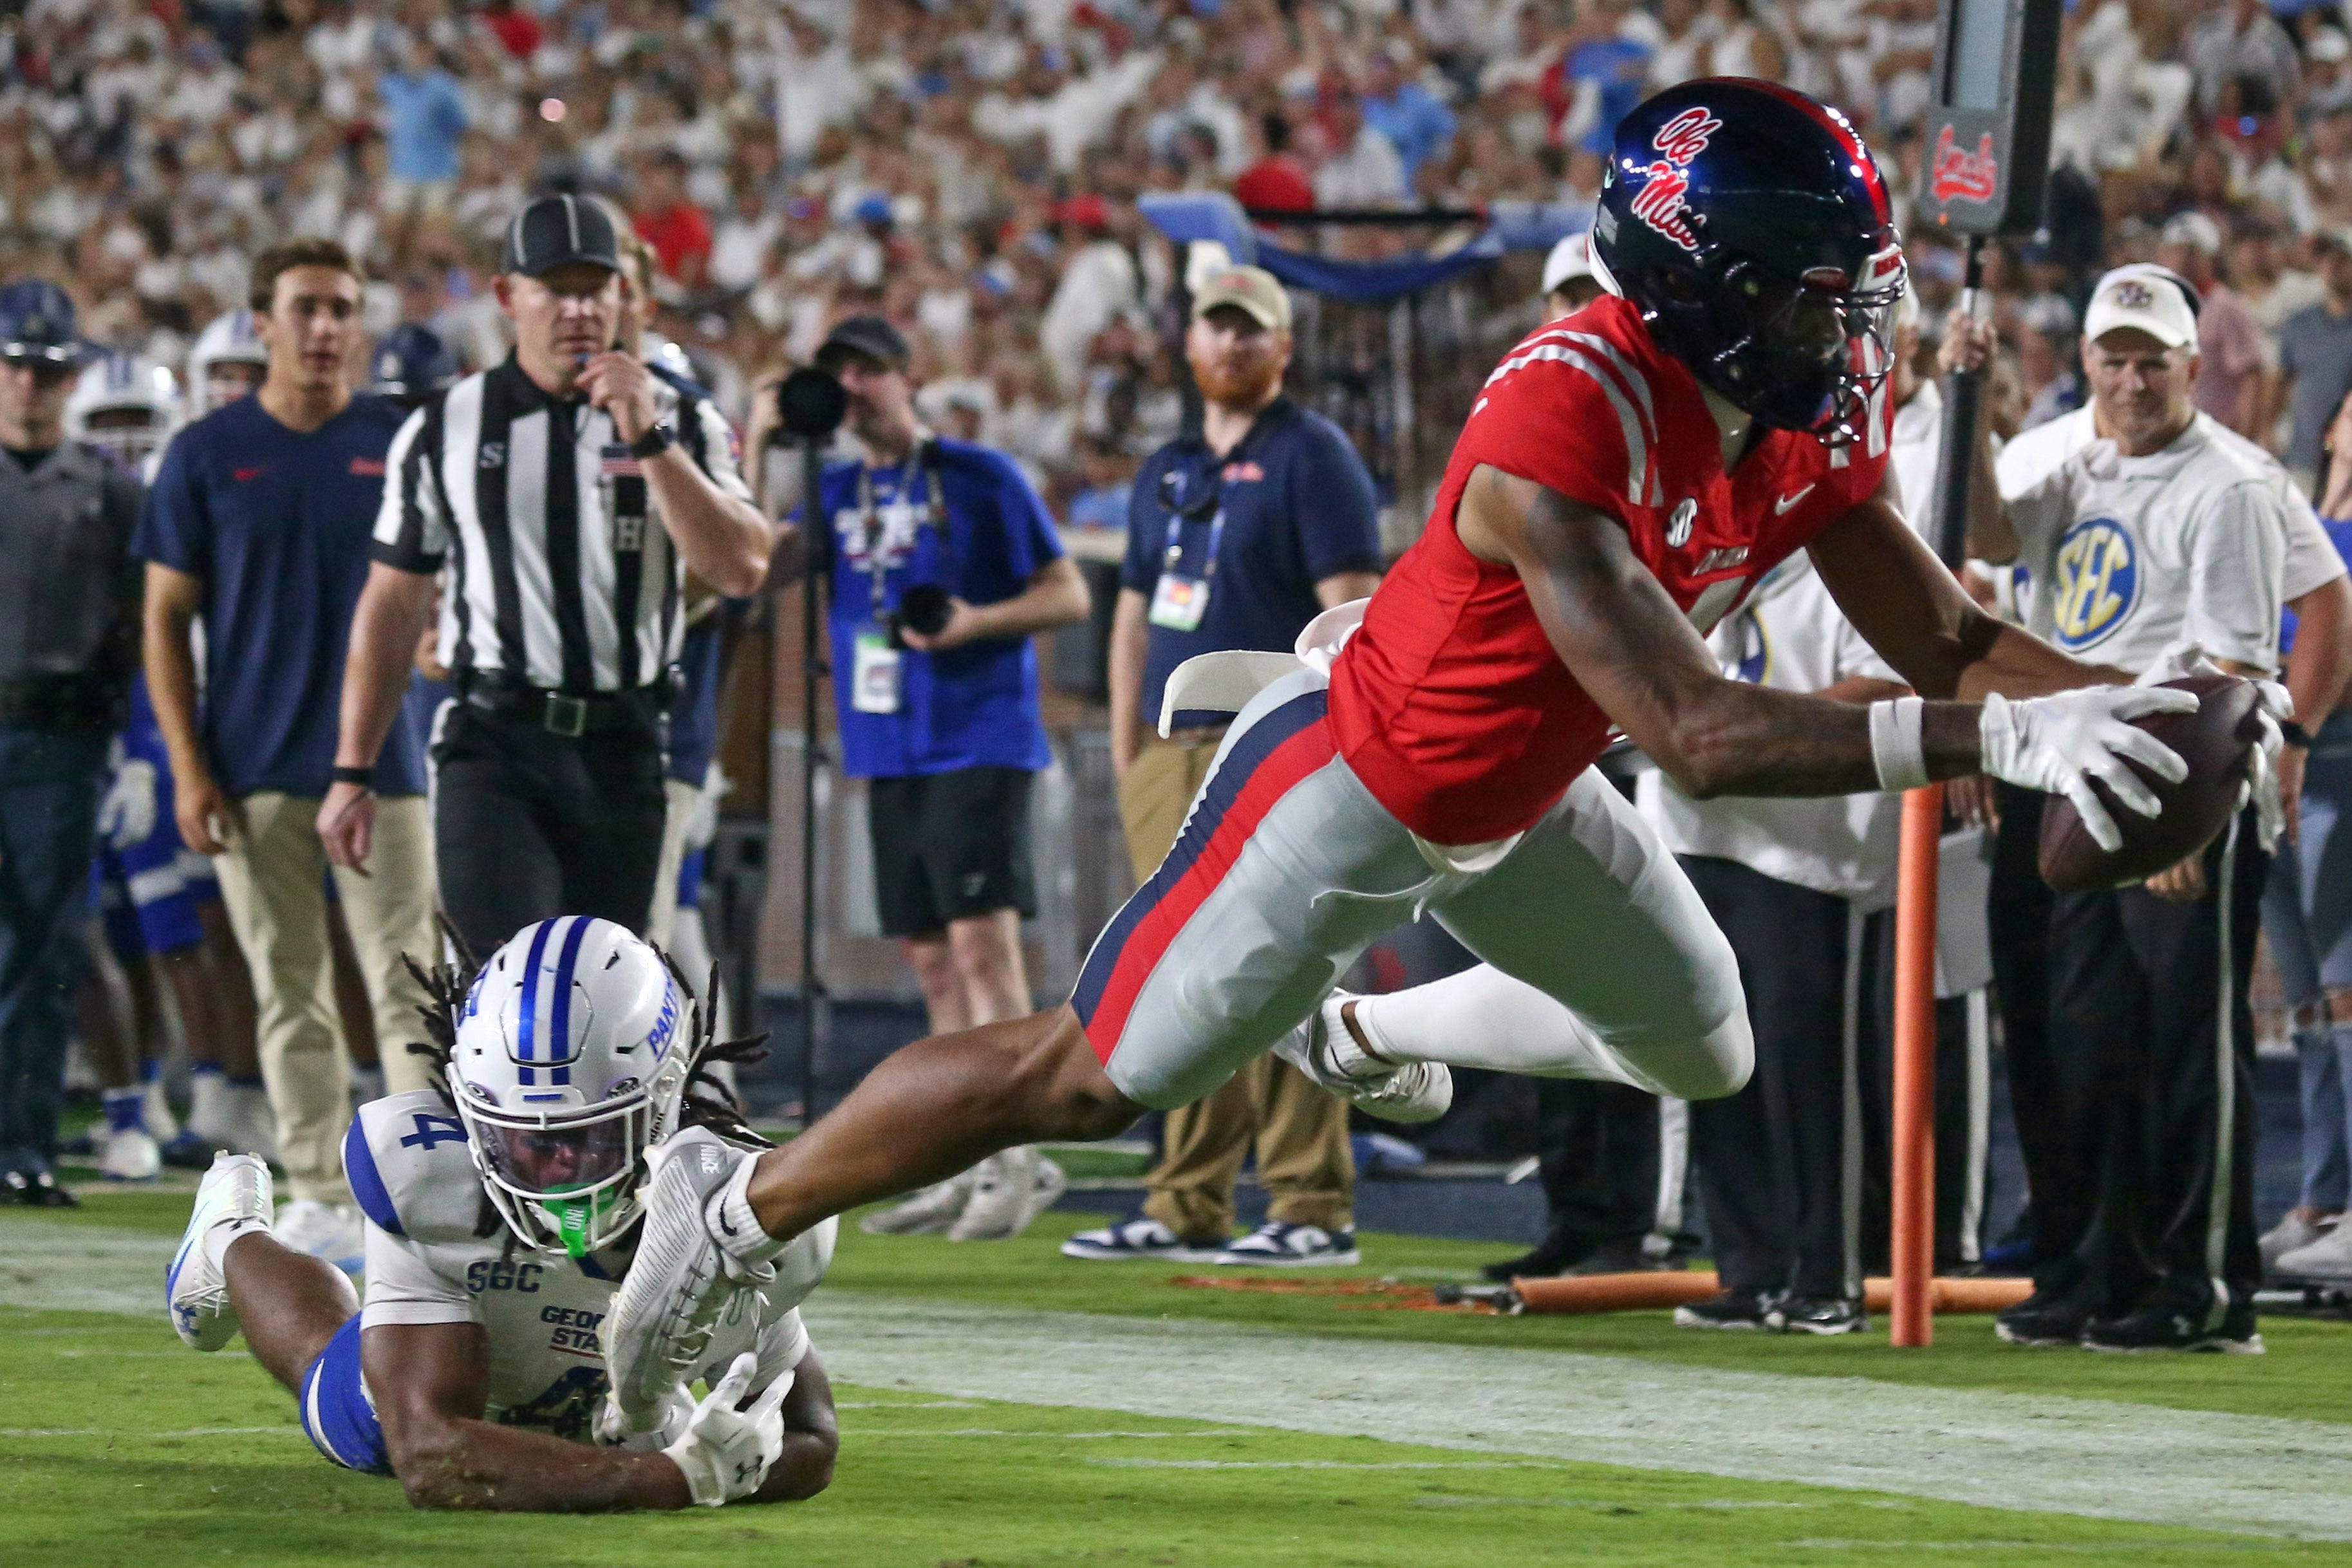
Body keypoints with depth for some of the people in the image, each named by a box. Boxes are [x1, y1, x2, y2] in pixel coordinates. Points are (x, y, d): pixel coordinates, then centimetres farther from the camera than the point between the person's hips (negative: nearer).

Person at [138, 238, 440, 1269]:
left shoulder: (403, 443, 5)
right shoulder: (207, 454, 3)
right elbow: (166, 620, 4)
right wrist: (188, 769, -3)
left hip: (381, 758, 0)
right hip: (256, 774, 0)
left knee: (406, 985, -5)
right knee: (290, 992, 5)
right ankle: (320, 1199, 10)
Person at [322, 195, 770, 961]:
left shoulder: (679, 423, 7)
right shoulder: (447, 429, 6)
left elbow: (741, 569, -8)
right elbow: (391, 607, 9)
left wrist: (648, 440, -16)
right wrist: (352, 773, 6)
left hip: (623, 753, 2)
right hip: (494, 748, -2)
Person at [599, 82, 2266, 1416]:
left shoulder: (1814, 418, -11)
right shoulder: (1565, 429, -37)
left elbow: (1948, 639, -3)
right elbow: (1695, 736, -40)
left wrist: (2128, 706, -22)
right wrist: (1996, 739, -45)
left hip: (1511, 796, 9)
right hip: (1348, 789, -8)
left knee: (1702, 1053, 20)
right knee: (1093, 1077, -6)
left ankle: (1356, 1035, 42)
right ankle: (734, 1219, 12)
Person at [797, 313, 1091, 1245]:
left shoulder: (980, 479, -2)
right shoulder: (836, 493, 14)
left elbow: (1067, 594, -1)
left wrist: (975, 622, -18)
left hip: (979, 741, -6)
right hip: (889, 752, 6)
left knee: (982, 936, -15)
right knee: (931, 957, 7)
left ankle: (1017, 1157, -15)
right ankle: (972, 1168, 12)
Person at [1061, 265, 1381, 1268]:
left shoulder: (1311, 458, -2)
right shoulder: (1167, 472, 21)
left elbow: (1349, 612, -9)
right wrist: (1126, 754, 14)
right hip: (1169, 759, 7)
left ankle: (1313, 1209, -11)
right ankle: (1185, 1209, 10)